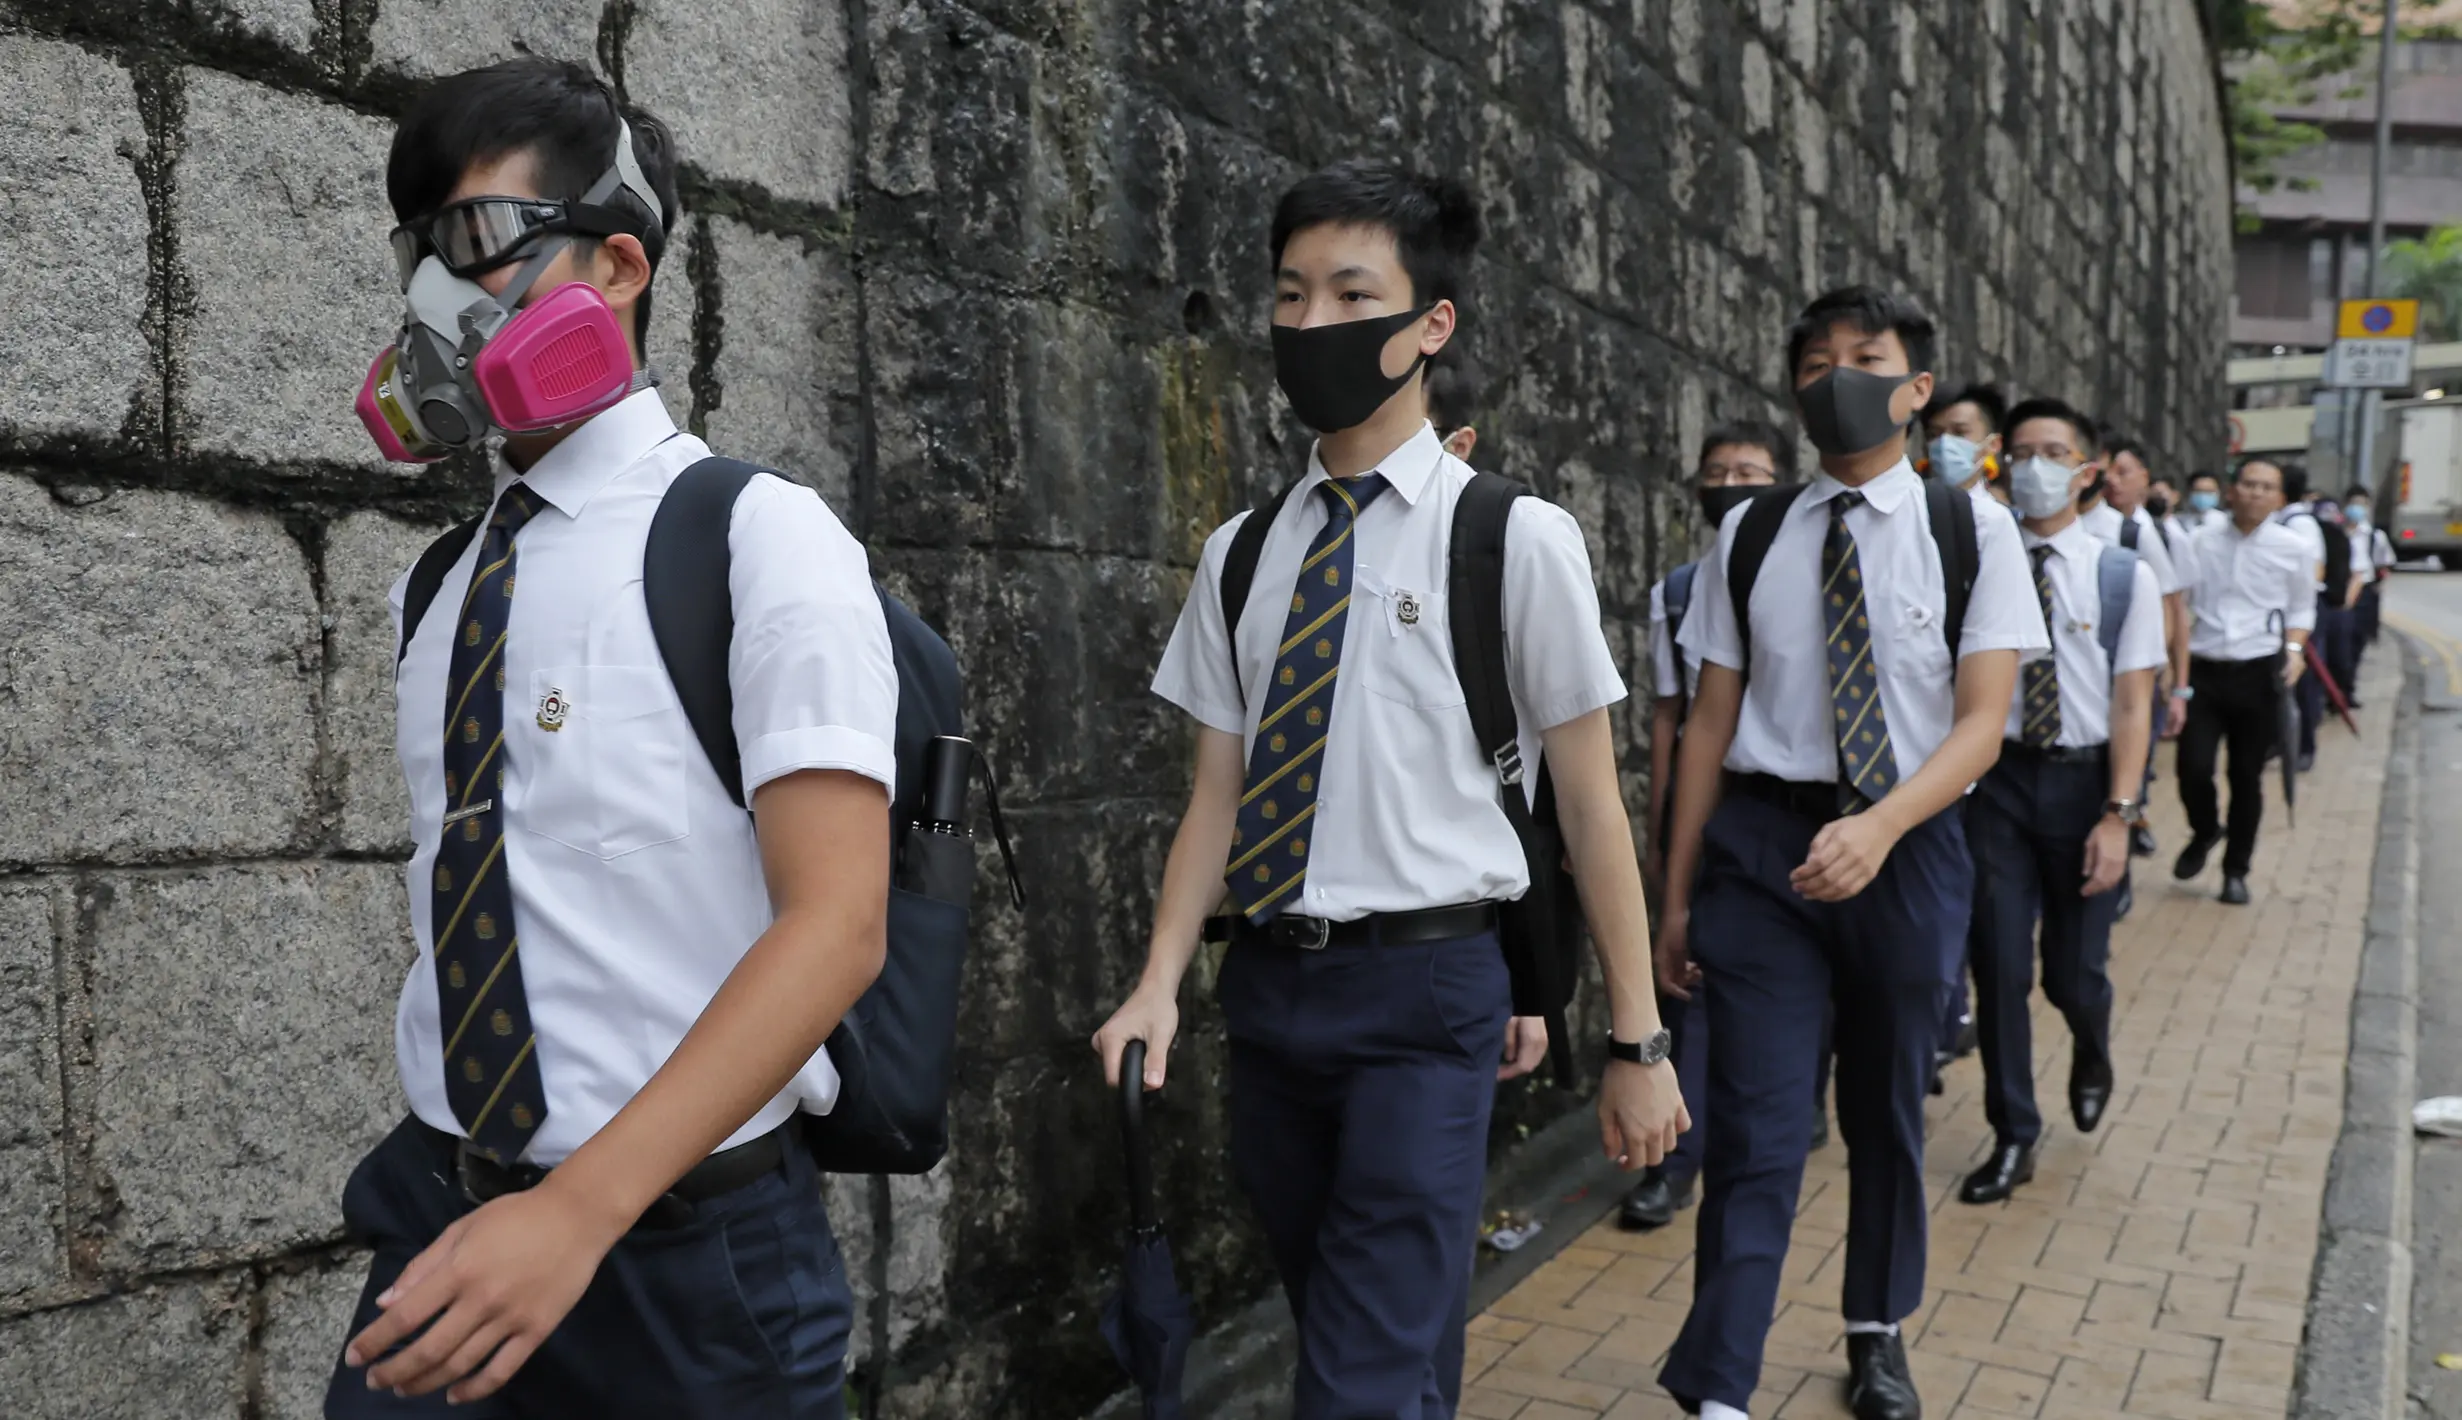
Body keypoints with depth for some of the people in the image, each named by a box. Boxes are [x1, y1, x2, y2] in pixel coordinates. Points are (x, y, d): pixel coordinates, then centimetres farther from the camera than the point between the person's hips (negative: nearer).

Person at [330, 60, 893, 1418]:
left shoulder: (760, 535, -11)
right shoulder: (437, 588, 7)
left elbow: (836, 925, -19)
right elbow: (467, 894, 11)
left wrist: (580, 1212, -25)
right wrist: (446, 1206, 1)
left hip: (684, 1251, -4)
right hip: (443, 1228, 5)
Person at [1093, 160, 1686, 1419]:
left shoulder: (1515, 538, -5)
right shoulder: (1242, 552, 7)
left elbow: (1591, 803, -4)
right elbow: (1220, 792, 7)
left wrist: (1635, 1041, -3)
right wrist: (1160, 986, -7)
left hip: (1424, 993, -4)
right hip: (1269, 984, 5)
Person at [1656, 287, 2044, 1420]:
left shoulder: (1972, 529, -1)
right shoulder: (1750, 536, 2)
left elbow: (1981, 723, -9)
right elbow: (1711, 719, 4)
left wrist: (1877, 827, -26)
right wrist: (1679, 892, 3)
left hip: (1908, 842, 1)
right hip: (1761, 841, 0)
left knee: (1887, 1111, 17)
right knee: (1757, 1126, -6)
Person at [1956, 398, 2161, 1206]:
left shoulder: (2124, 577, -3)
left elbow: (2132, 705, -5)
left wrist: (2117, 815, -11)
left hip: (2083, 780, 0)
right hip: (2000, 776, 1)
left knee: (2073, 973, 7)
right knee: (1999, 968, 2)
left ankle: (2091, 1057, 44)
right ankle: (2013, 1139, 18)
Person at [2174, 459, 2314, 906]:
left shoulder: (2292, 548, 3)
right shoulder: (2202, 541, 1)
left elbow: (2301, 608, 12)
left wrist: (2295, 648, -5)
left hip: (2258, 674, 0)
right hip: (2202, 670, 0)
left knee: (2247, 777, 8)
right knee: (2193, 768, -9)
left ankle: (2236, 870, 25)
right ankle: (2204, 833, 25)